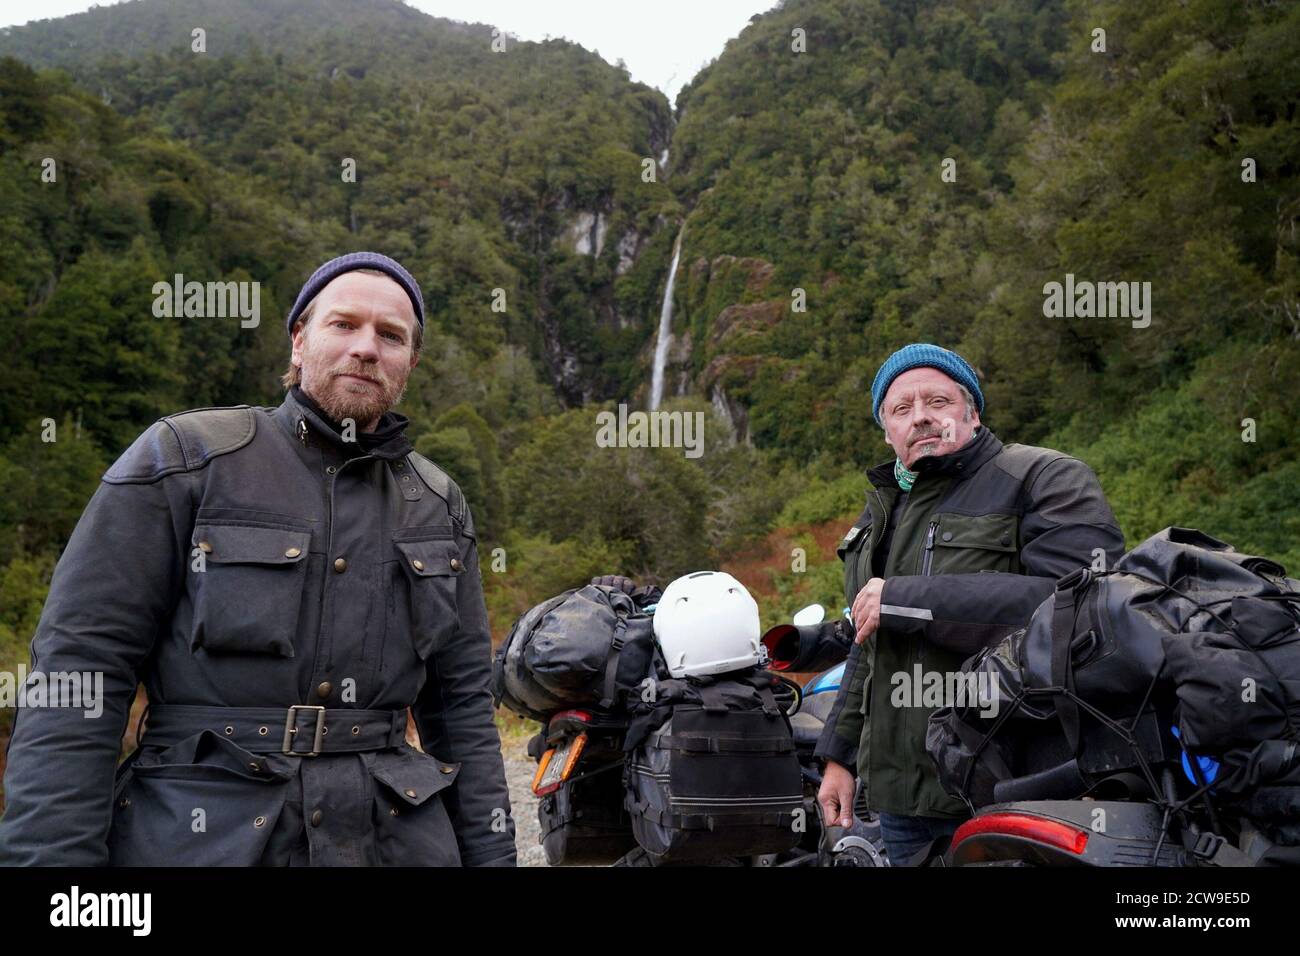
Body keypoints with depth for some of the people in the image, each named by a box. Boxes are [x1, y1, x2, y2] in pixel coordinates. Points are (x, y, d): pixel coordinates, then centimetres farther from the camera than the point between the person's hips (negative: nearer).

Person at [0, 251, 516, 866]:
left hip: (391, 837, 4)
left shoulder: (438, 507, 8)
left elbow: (461, 701, 10)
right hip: (202, 837, -3)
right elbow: (78, 675, -7)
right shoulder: (186, 459, -4)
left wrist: (490, 855, 5)